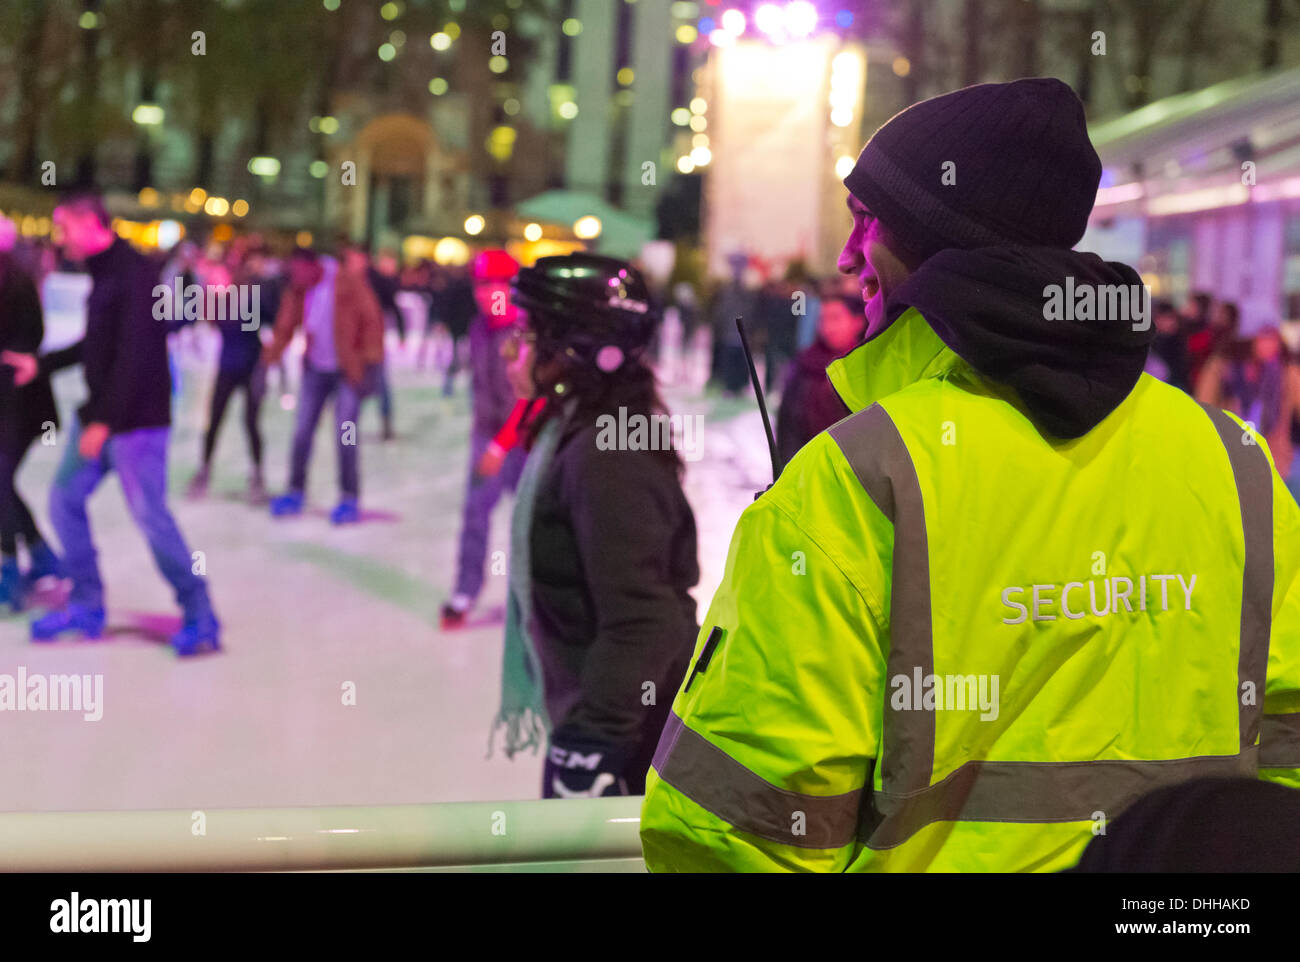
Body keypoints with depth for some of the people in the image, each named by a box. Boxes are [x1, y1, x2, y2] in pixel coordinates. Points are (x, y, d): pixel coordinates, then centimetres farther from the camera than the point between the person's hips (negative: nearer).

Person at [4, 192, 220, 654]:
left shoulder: (134, 272, -18)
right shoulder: (102, 273, 12)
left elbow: (135, 353, -24)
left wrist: (105, 421, -24)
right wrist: (42, 363, 19)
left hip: (136, 420, -10)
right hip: (99, 414, 10)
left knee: (149, 514, -9)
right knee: (65, 500, 11)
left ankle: (200, 616, 2)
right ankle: (87, 606, 22)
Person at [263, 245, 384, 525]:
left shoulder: (348, 285, -18)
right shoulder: (297, 291, -4)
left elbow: (372, 321, -13)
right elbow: (285, 327, 2)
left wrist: (369, 362, -15)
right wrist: (271, 354, -14)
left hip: (349, 370, -5)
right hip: (316, 367, 5)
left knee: (345, 431, -11)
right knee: (303, 430, 5)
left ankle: (349, 499, -1)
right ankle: (296, 492, 18)